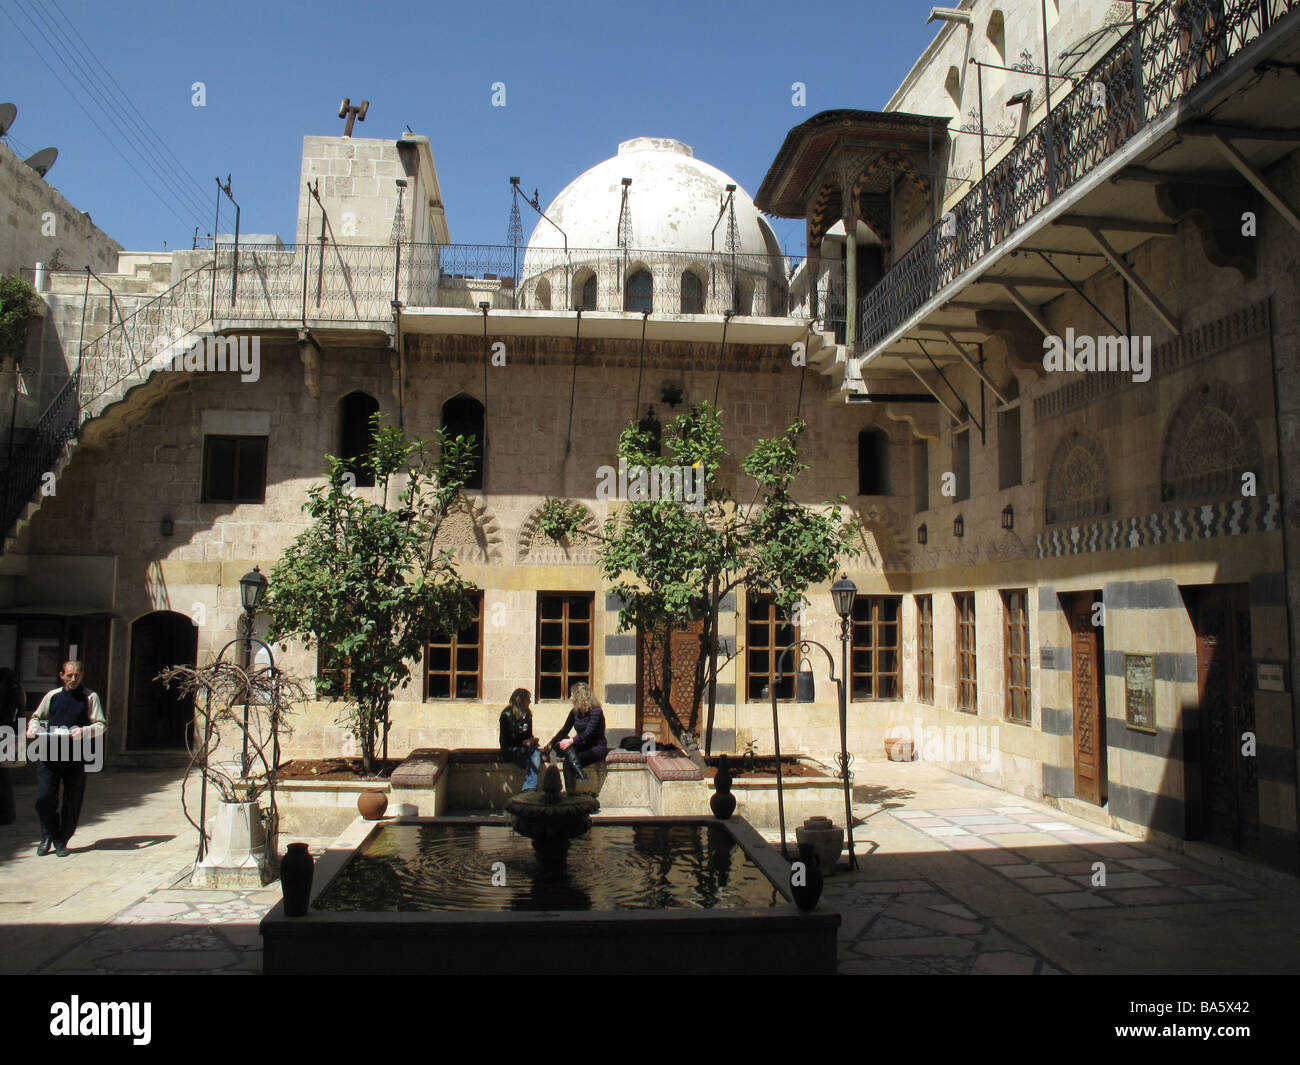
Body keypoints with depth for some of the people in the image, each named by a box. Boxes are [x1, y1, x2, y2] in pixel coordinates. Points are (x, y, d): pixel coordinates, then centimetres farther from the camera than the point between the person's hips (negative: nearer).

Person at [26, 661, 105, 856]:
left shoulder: (90, 697, 3)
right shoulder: (52, 696, 11)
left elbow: (101, 725, -2)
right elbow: (37, 717, 22)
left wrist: (84, 731, -20)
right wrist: (33, 727, 1)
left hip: (76, 756, -2)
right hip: (49, 754, 2)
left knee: (72, 802, 3)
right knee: (44, 797, -4)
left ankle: (62, 840, 19)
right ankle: (48, 836, 19)